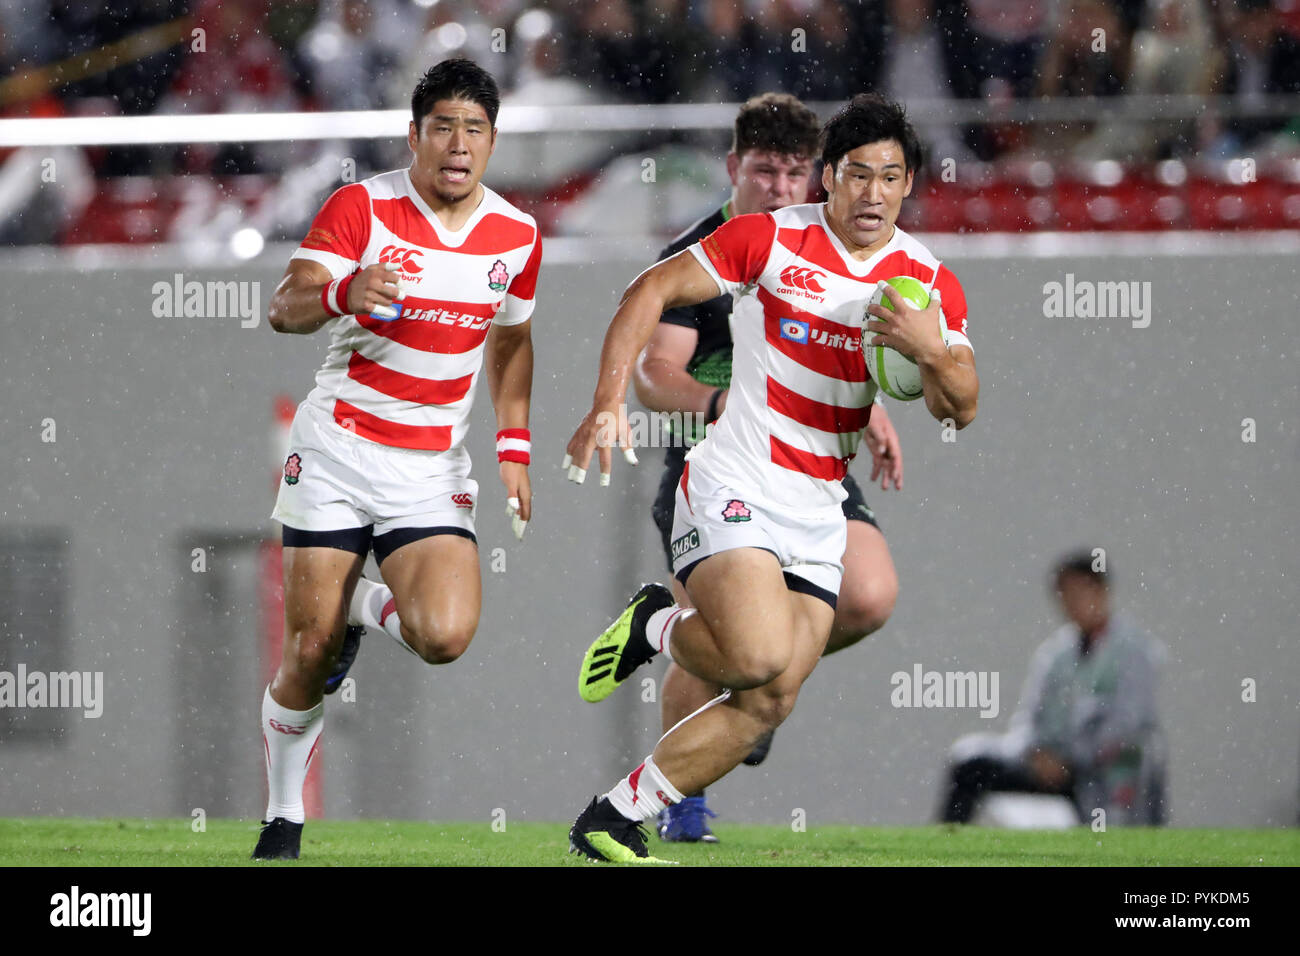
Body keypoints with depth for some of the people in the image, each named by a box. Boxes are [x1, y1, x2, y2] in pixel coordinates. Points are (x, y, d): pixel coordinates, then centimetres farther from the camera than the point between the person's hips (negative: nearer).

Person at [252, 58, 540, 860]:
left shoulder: (518, 236, 2)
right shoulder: (363, 207, -9)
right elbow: (285, 307, -19)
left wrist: (515, 448, 9)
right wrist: (342, 294, -41)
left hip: (433, 468, 2)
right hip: (337, 450, -2)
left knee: (444, 636, -20)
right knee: (309, 651, -3)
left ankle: (367, 606, 15)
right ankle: (285, 817, 19)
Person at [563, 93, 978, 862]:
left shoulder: (932, 283, 6)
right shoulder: (769, 239, -5)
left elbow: (961, 408, 2)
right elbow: (653, 290, -1)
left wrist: (933, 351, -21)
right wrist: (608, 402, -11)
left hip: (818, 511, 5)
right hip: (734, 490, -5)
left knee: (768, 705, -1)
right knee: (760, 658, -27)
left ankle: (611, 824, 10)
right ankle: (656, 626, 6)